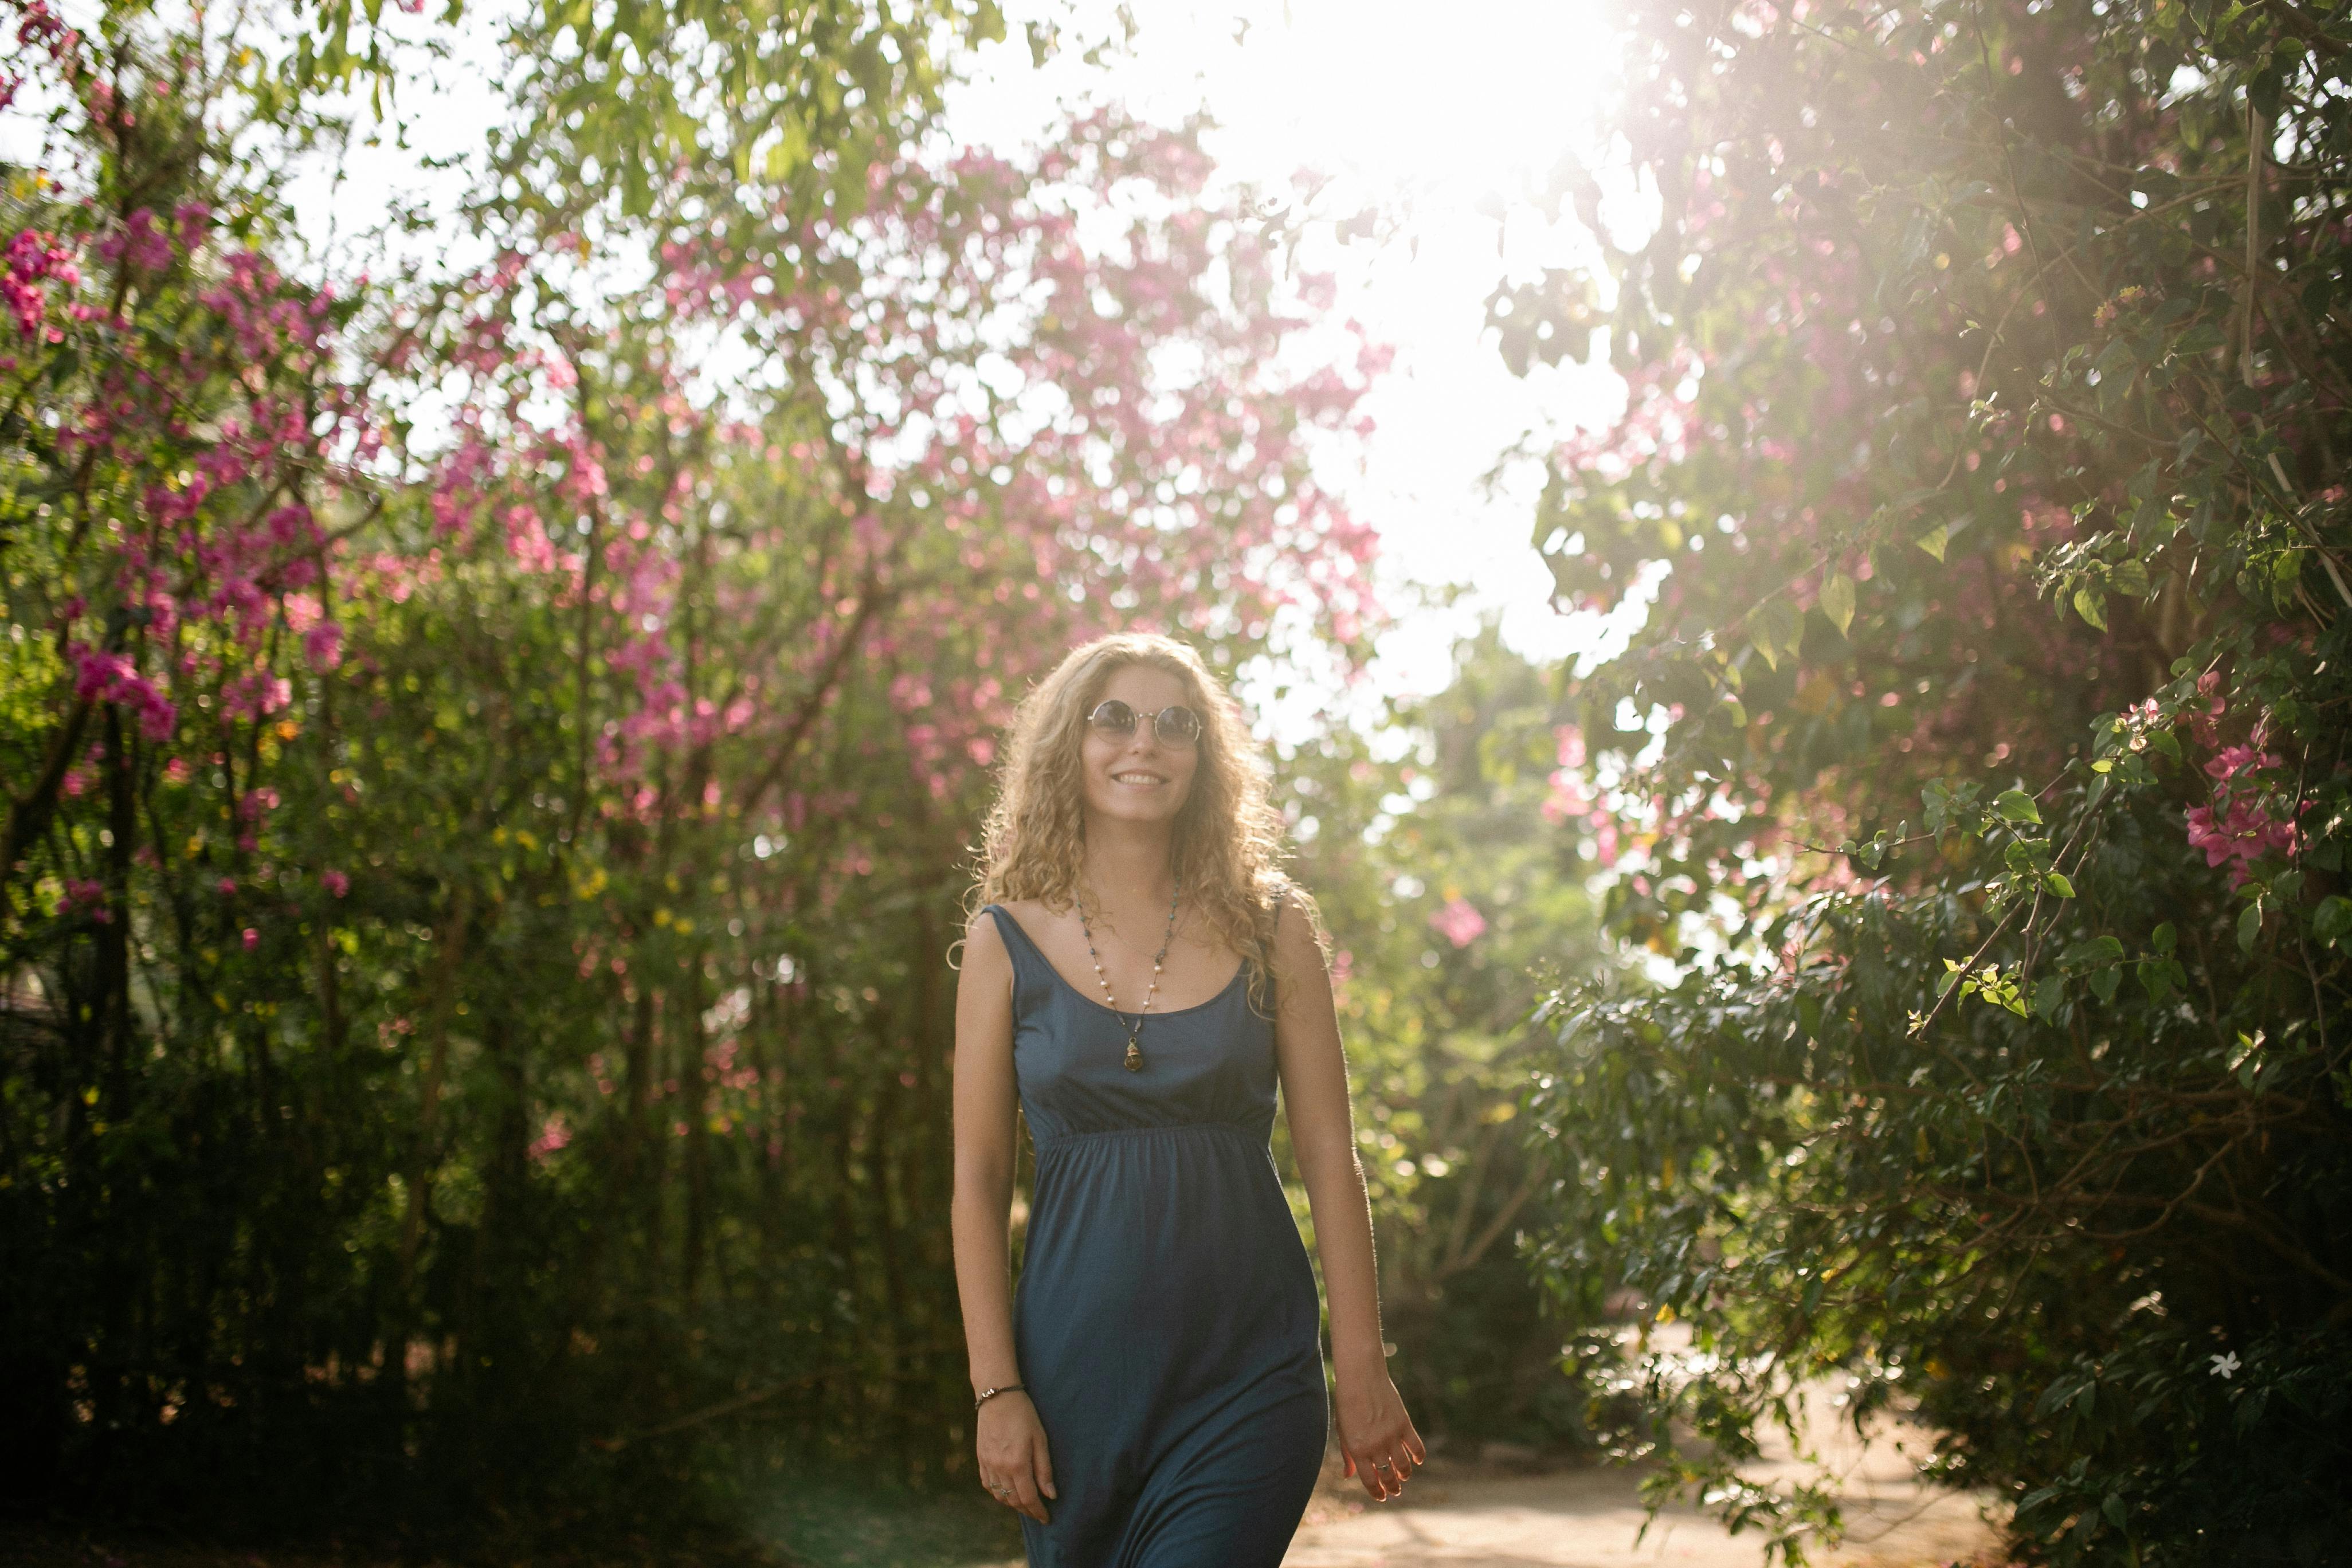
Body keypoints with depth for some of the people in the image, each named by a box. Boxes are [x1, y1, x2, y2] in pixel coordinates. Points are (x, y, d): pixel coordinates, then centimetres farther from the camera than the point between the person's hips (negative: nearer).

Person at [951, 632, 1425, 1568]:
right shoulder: (1009, 940, 2)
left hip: (1249, 1375, -1)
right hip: (1079, 1370, 1)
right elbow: (978, 1180, 2)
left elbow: (1330, 1159, 3)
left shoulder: (1269, 929, 3)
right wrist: (996, 1388, -4)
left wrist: (1362, 1372, -1)